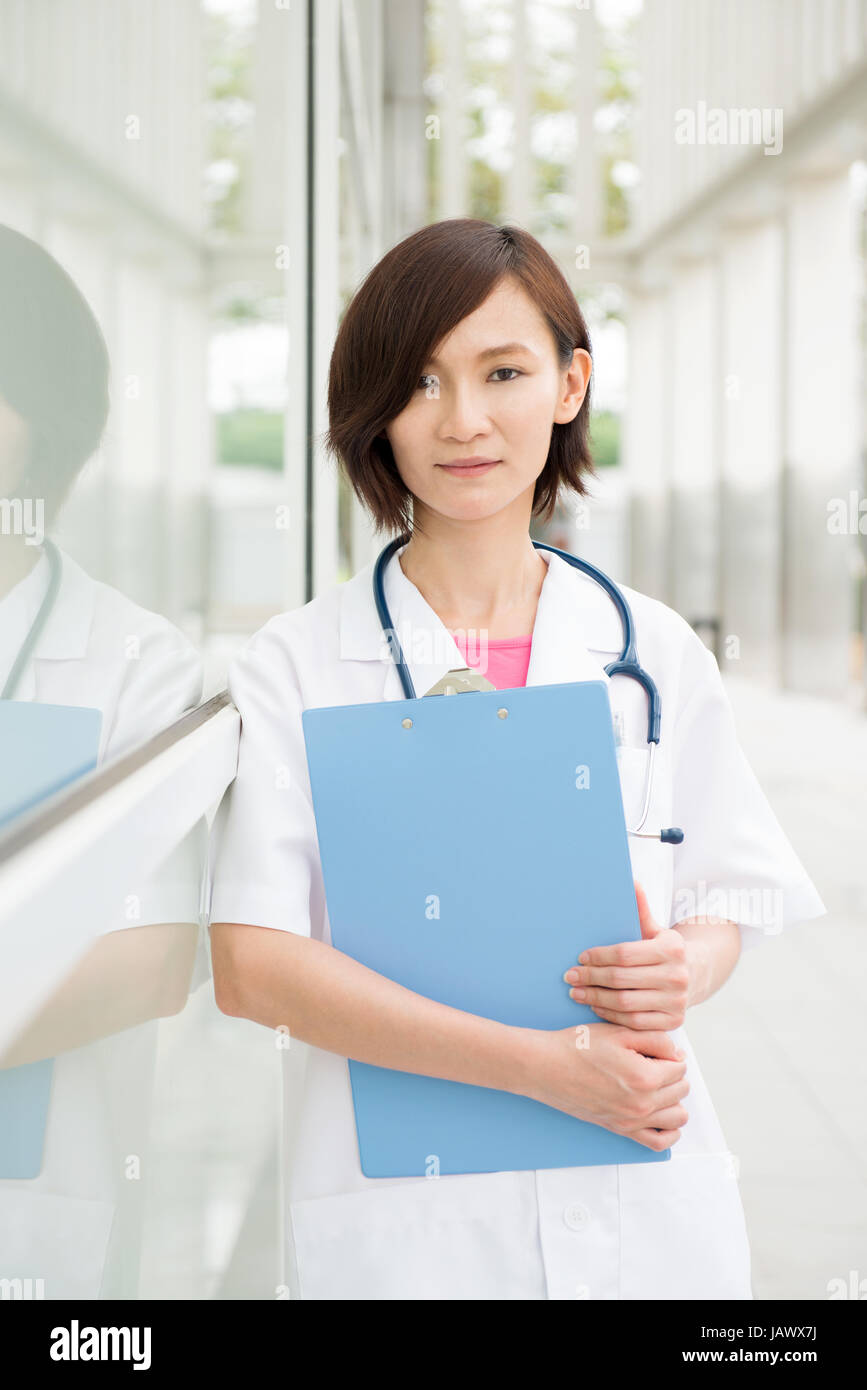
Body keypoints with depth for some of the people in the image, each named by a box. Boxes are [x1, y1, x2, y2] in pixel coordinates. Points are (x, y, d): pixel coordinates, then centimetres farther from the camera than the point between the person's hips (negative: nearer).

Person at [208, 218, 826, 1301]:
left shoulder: (655, 652, 4)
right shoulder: (292, 668, -4)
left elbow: (728, 900, 9)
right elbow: (250, 969, -11)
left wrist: (678, 975, -15)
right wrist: (547, 1066, -18)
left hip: (647, 1213, 2)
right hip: (401, 1221, -2)